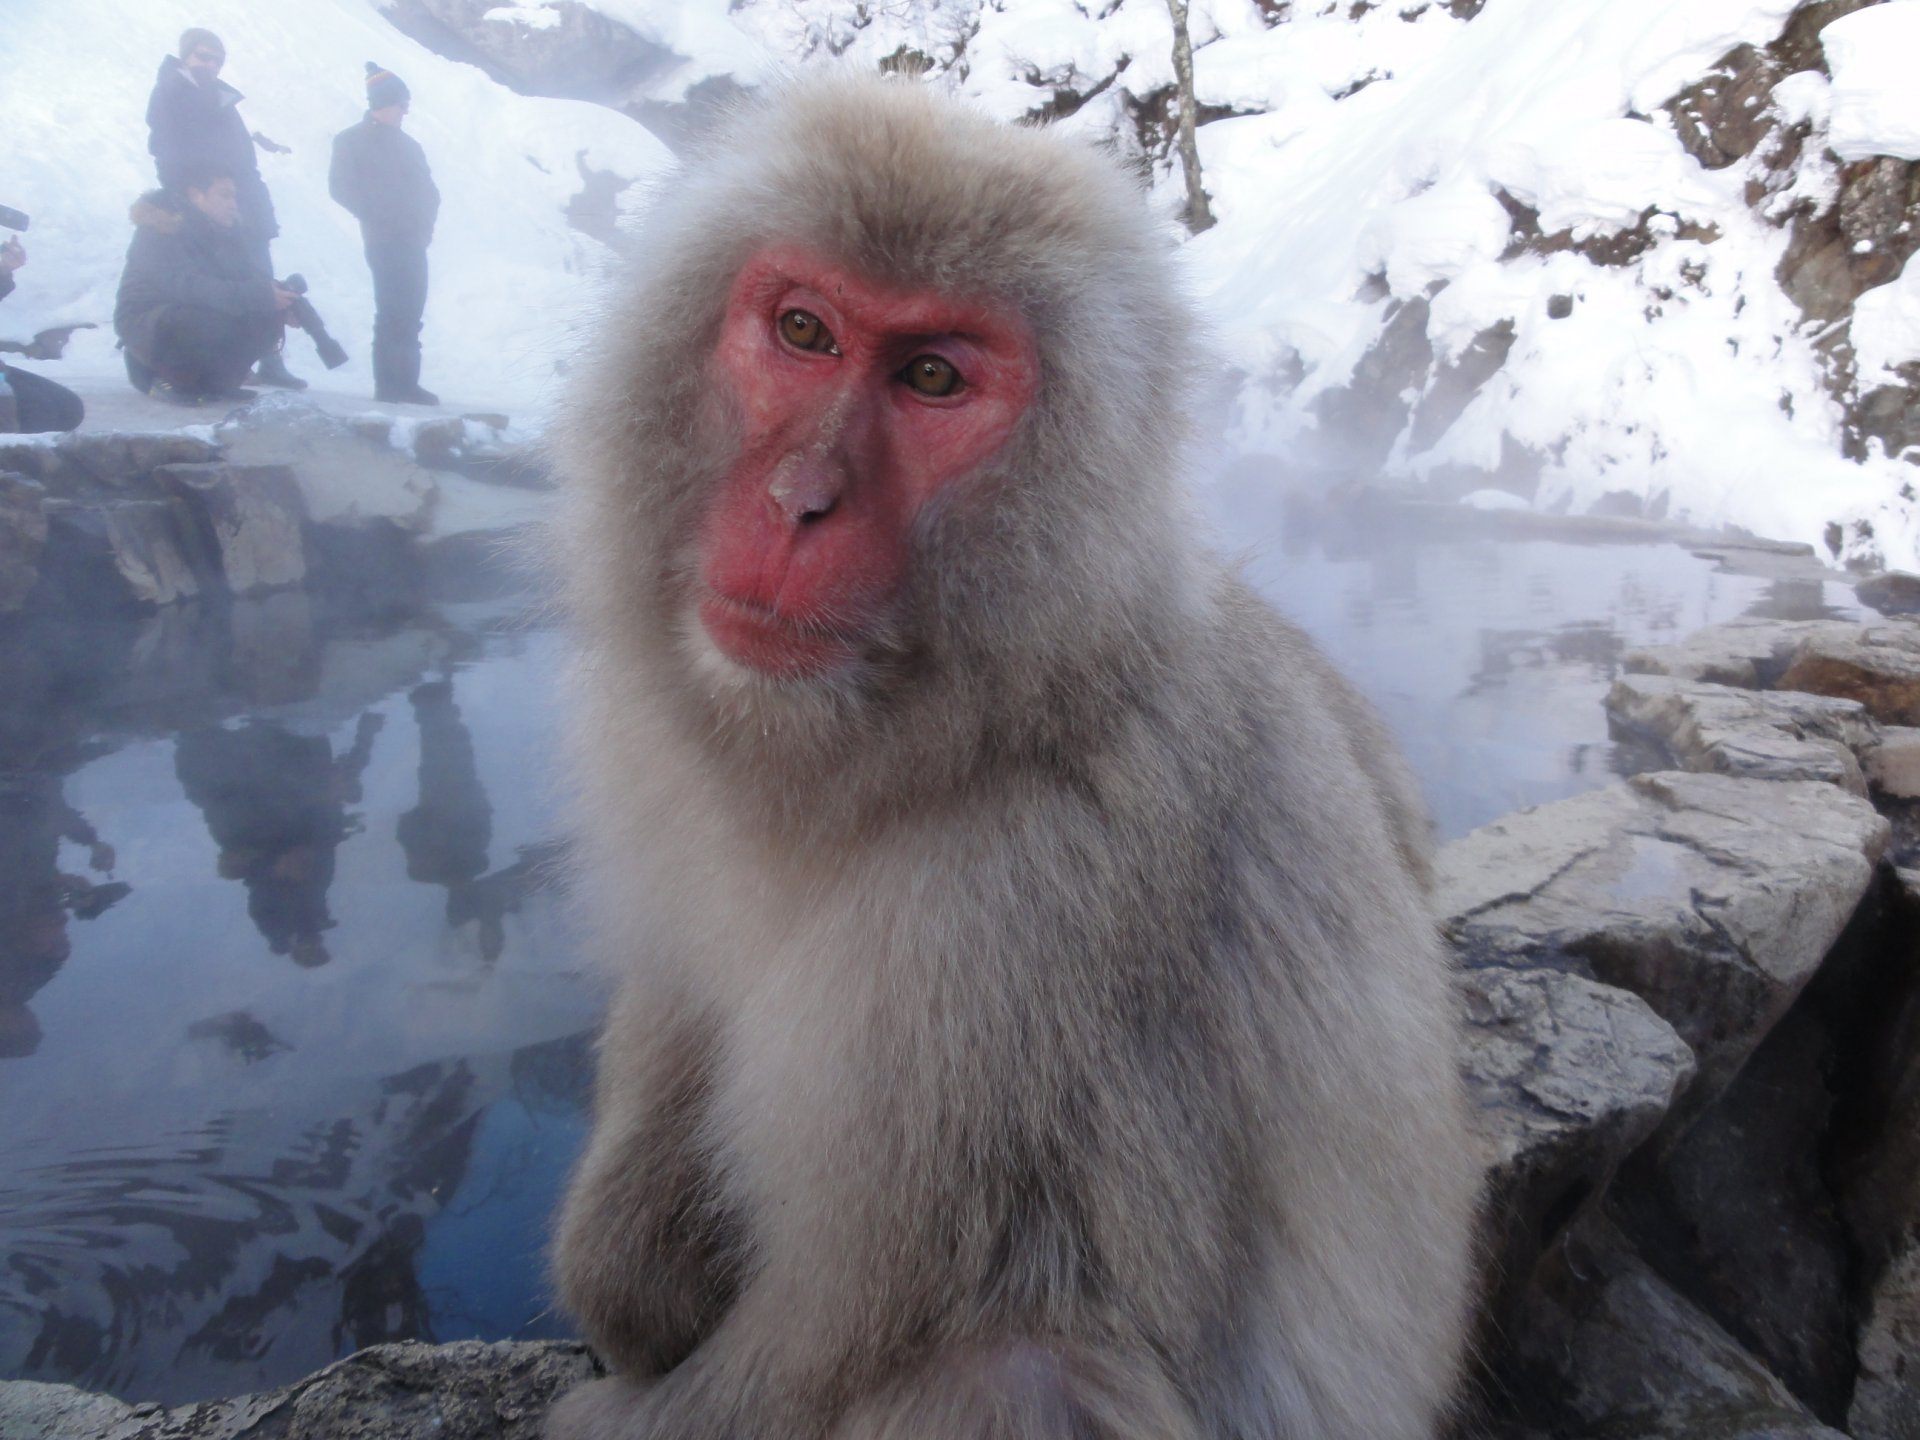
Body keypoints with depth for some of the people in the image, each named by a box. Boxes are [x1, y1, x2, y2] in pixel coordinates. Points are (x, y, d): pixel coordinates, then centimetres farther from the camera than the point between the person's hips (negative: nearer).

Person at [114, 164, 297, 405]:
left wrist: (275, 294, -25)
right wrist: (260, 296, -40)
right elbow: (186, 286, -33)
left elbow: (251, 279, 0)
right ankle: (167, 377, -10)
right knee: (216, 325, -38)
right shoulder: (163, 230, -19)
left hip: (201, 318, 8)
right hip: (148, 326, -8)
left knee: (267, 318, -13)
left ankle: (212, 380, 0)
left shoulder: (224, 234, 6)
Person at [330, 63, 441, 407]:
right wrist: (377, 218, -13)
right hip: (384, 240, -7)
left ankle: (405, 383, 9)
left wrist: (426, 220, 1)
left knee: (408, 314, 6)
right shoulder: (351, 140, 1)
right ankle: (390, 384, -8)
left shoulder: (406, 144, 19)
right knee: (393, 313, -11)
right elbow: (341, 186, -8)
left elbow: (427, 188, 19)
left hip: (413, 241, 7)